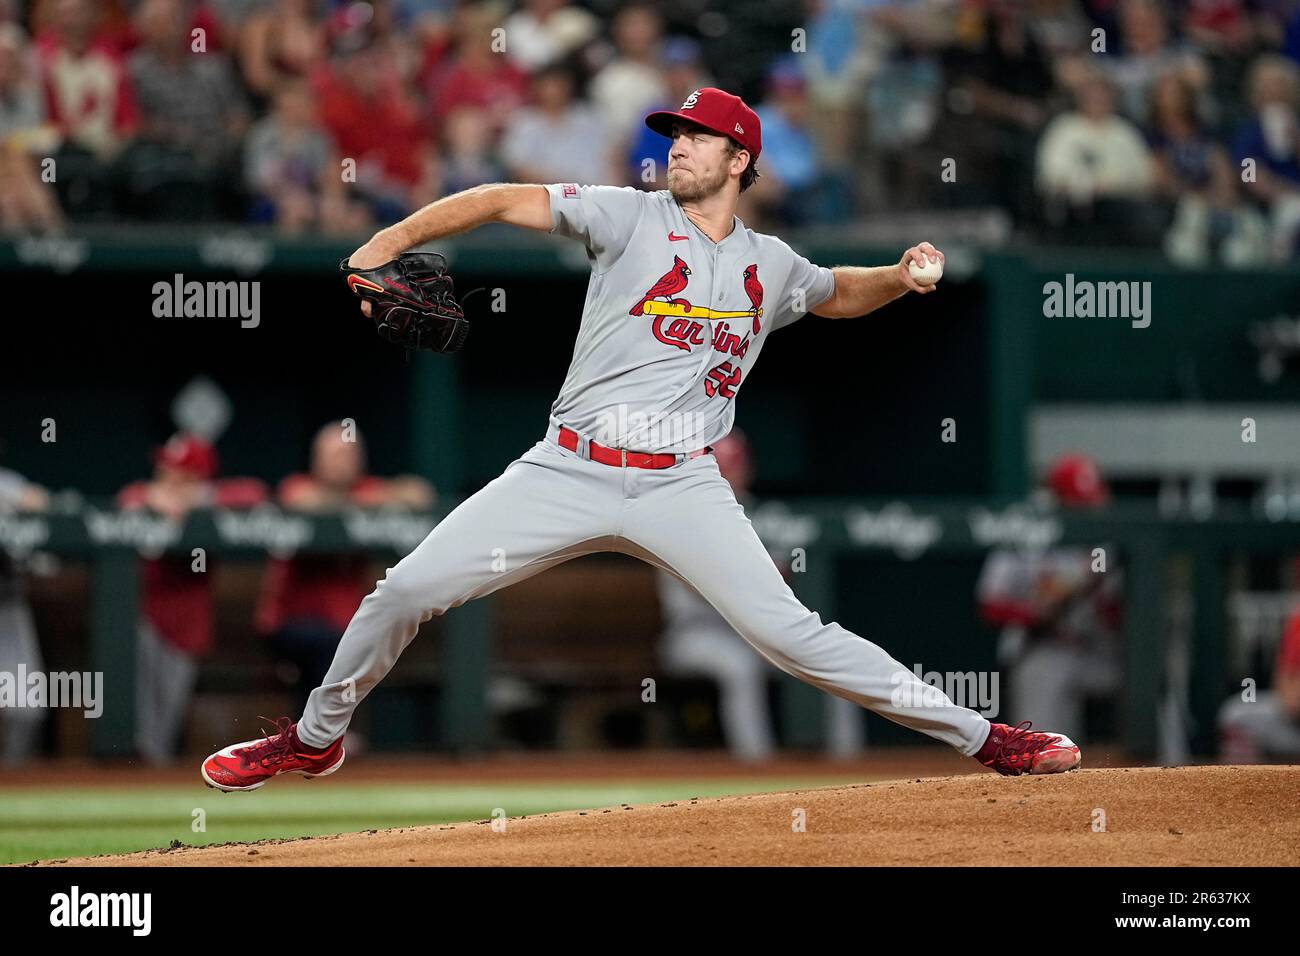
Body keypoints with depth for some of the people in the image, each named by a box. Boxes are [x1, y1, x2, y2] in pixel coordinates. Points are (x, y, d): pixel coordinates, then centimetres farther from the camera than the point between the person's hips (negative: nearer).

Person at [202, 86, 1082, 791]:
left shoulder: (771, 268, 11)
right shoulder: (632, 218, 1)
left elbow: (840, 293, 32)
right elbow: (504, 201, -5)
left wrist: (903, 275, 10)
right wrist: (392, 239, -17)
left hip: (682, 488, 0)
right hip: (568, 472, 0)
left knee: (789, 633, -14)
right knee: (406, 590, -5)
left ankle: (978, 737, -8)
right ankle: (317, 737, 18)